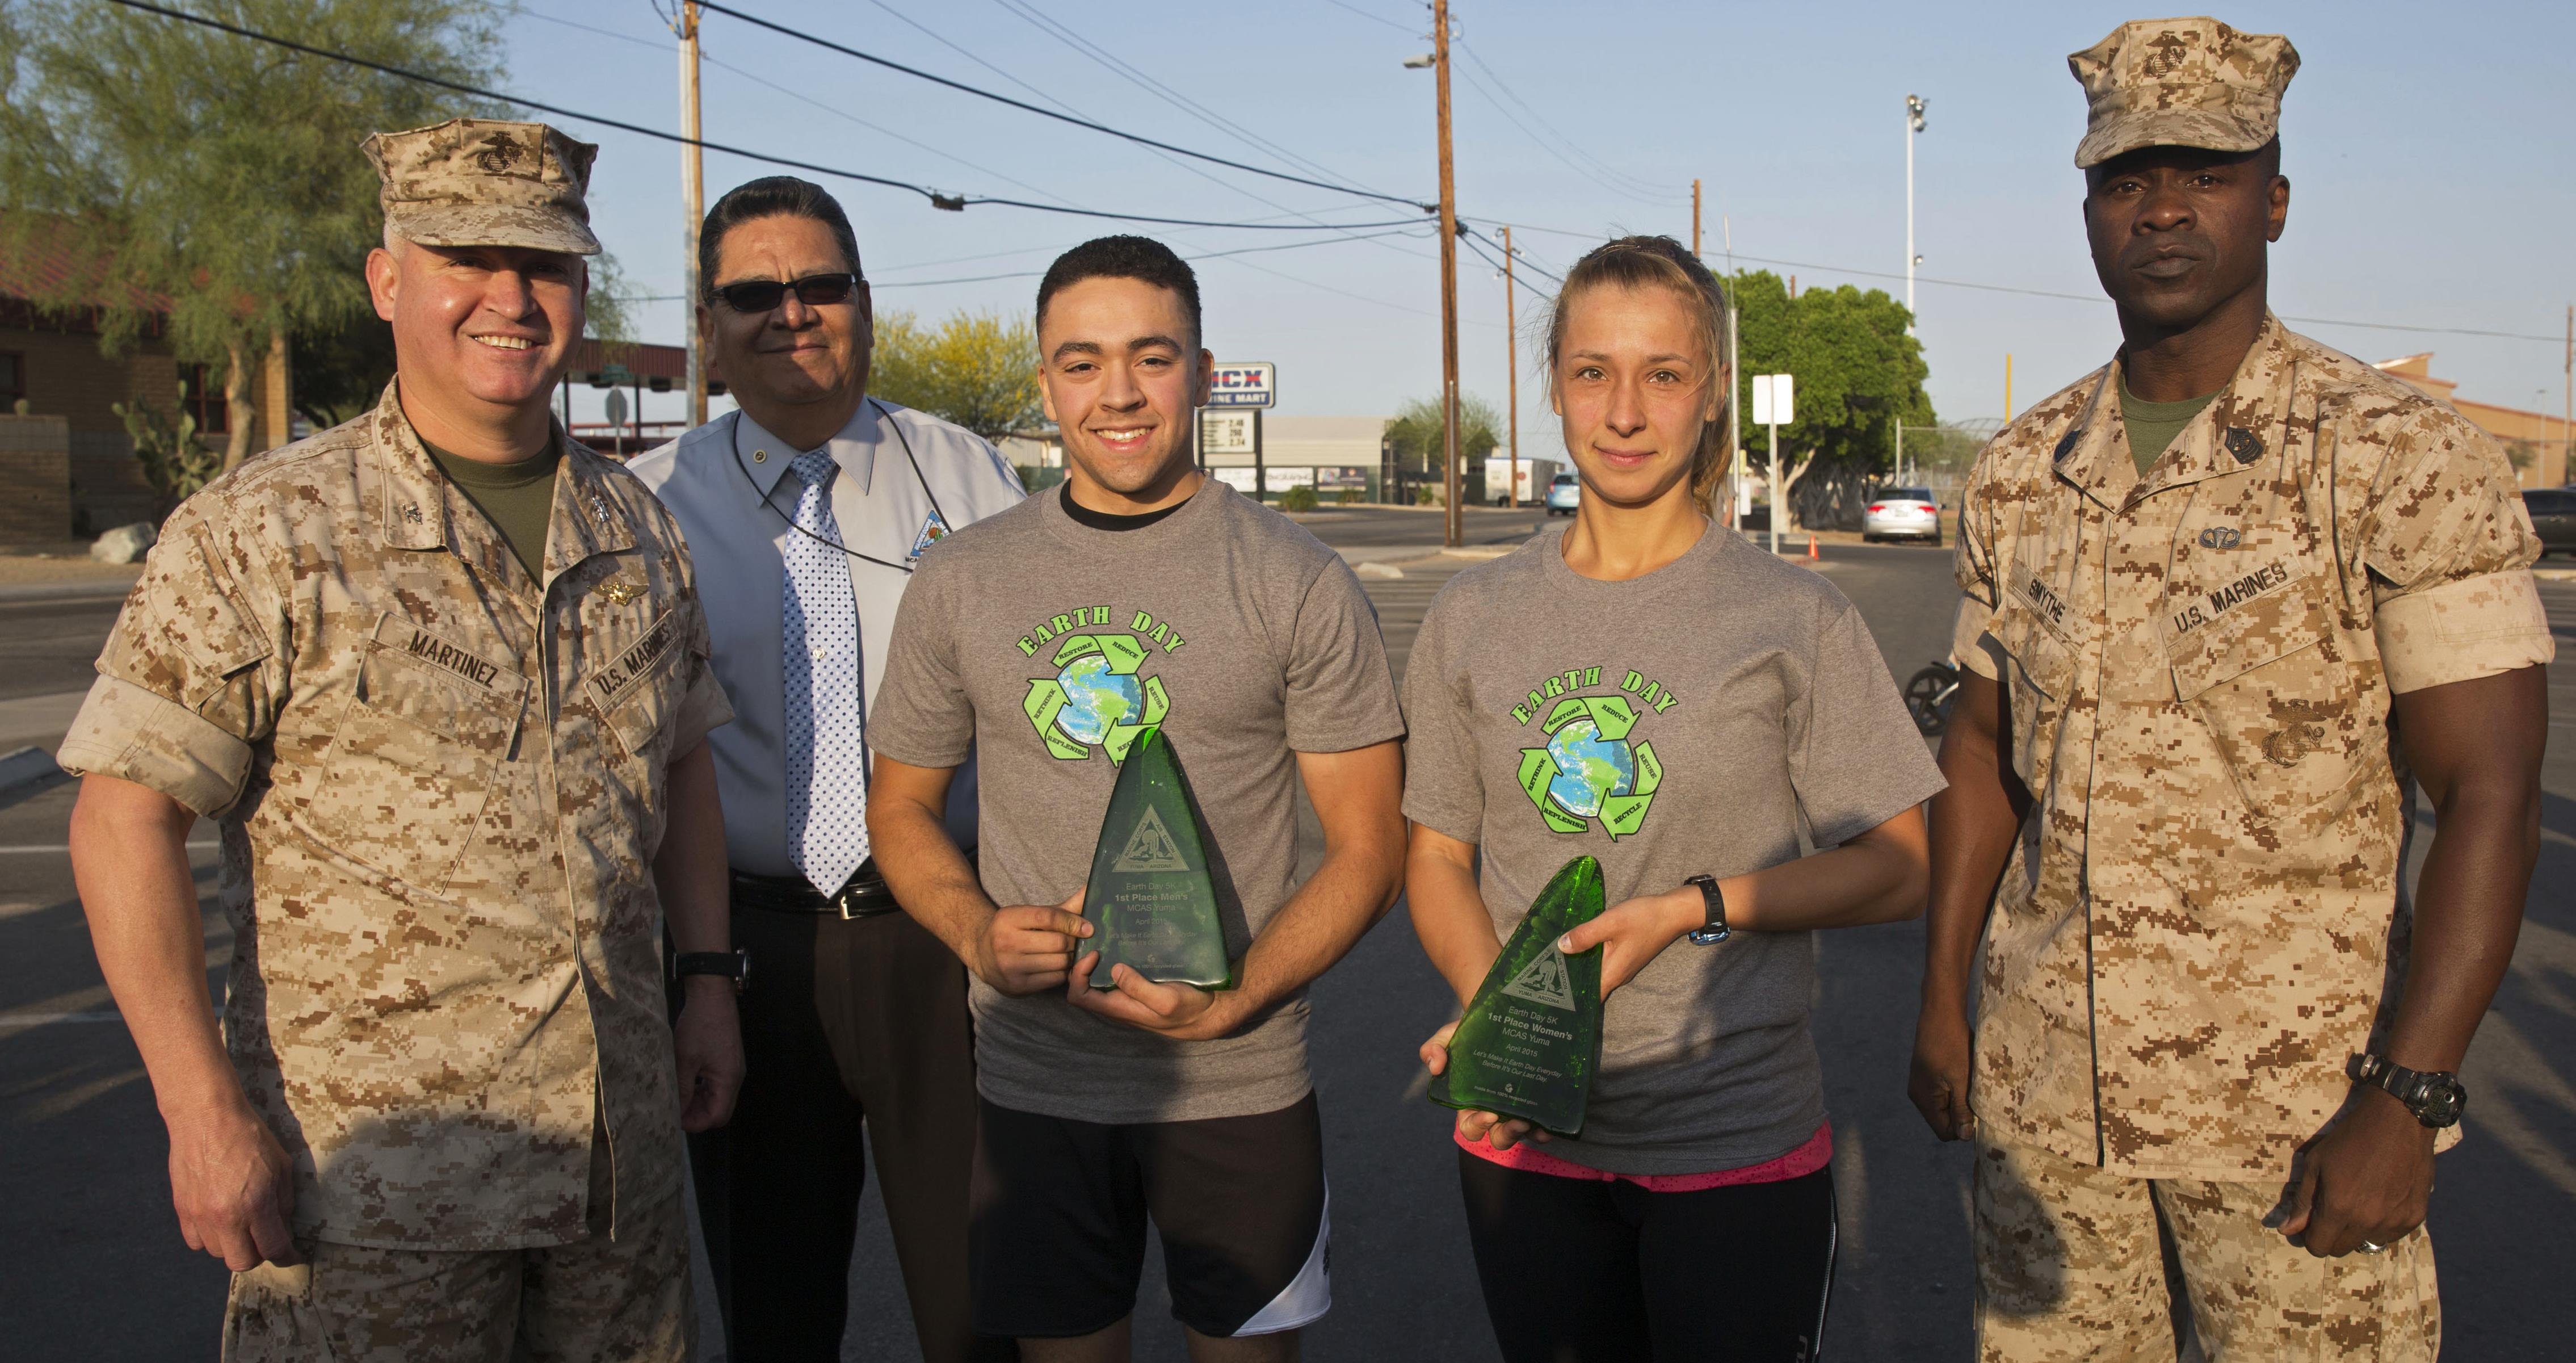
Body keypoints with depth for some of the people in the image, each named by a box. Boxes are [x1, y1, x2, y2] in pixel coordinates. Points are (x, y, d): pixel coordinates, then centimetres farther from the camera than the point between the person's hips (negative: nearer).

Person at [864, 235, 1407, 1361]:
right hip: (1032, 1083, 2)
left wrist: (1233, 1000, -19)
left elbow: (1367, 847, -4)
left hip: (1240, 1086, -2)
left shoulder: (1299, 584, -5)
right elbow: (901, 807, 11)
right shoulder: (961, 582, 2)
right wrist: (976, 931, -10)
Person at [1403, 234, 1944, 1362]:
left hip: (1738, 1147, -2)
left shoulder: (1793, 616, -5)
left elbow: (1898, 868, -3)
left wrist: (1696, 909, -16)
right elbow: (1437, 856, 7)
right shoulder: (1471, 618, 4)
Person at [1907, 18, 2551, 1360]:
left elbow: (2488, 795, -11)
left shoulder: (2402, 459, -8)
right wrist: (1942, 996, 9)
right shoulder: (2019, 475, 7)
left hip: (2295, 1099, -4)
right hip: (2045, 1088, 4)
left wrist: (2409, 1097, -17)